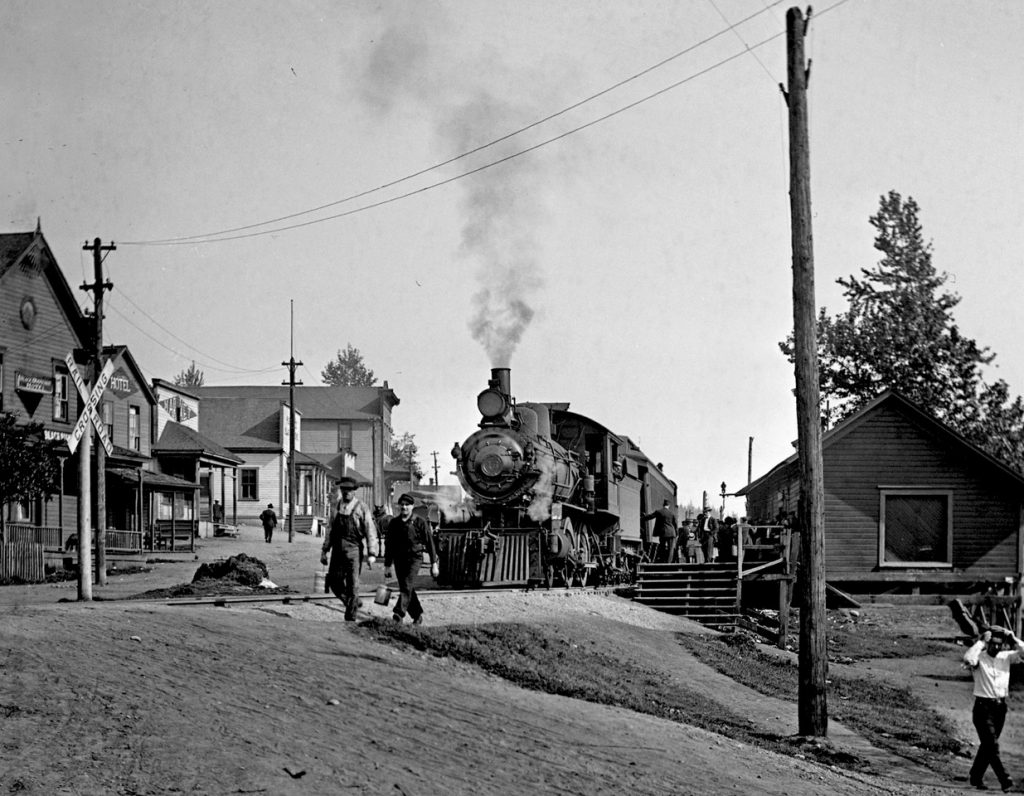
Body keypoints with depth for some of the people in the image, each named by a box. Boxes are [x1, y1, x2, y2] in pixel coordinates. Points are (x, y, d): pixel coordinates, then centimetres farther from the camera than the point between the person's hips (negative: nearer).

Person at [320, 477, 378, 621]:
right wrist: (324, 550, 13)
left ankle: (350, 618, 5)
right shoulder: (337, 507, 10)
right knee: (334, 582, 5)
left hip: (354, 549, -5)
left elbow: (370, 532, -6)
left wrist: (371, 554, -13)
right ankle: (354, 603, 29)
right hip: (337, 549, 5)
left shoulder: (361, 508, -5)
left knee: (352, 585, -4)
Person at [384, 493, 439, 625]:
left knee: (407, 586, -19)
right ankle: (418, 616, 22)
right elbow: (389, 545, 15)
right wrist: (387, 566, 14)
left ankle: (399, 614, -28)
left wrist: (434, 564, -2)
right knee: (406, 589, 8)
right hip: (399, 559, 5)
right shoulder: (393, 523, 9)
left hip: (414, 558, -5)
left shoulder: (420, 522, -2)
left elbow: (430, 543, 0)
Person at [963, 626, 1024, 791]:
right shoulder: (980, 657, -7)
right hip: (983, 706, -5)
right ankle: (1004, 780, -16)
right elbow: (968, 659, -29)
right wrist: (981, 641, -21)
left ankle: (976, 777, 23)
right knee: (992, 745, -11)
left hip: (1000, 707, 5)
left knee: (987, 745, 12)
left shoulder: (1006, 657, 7)